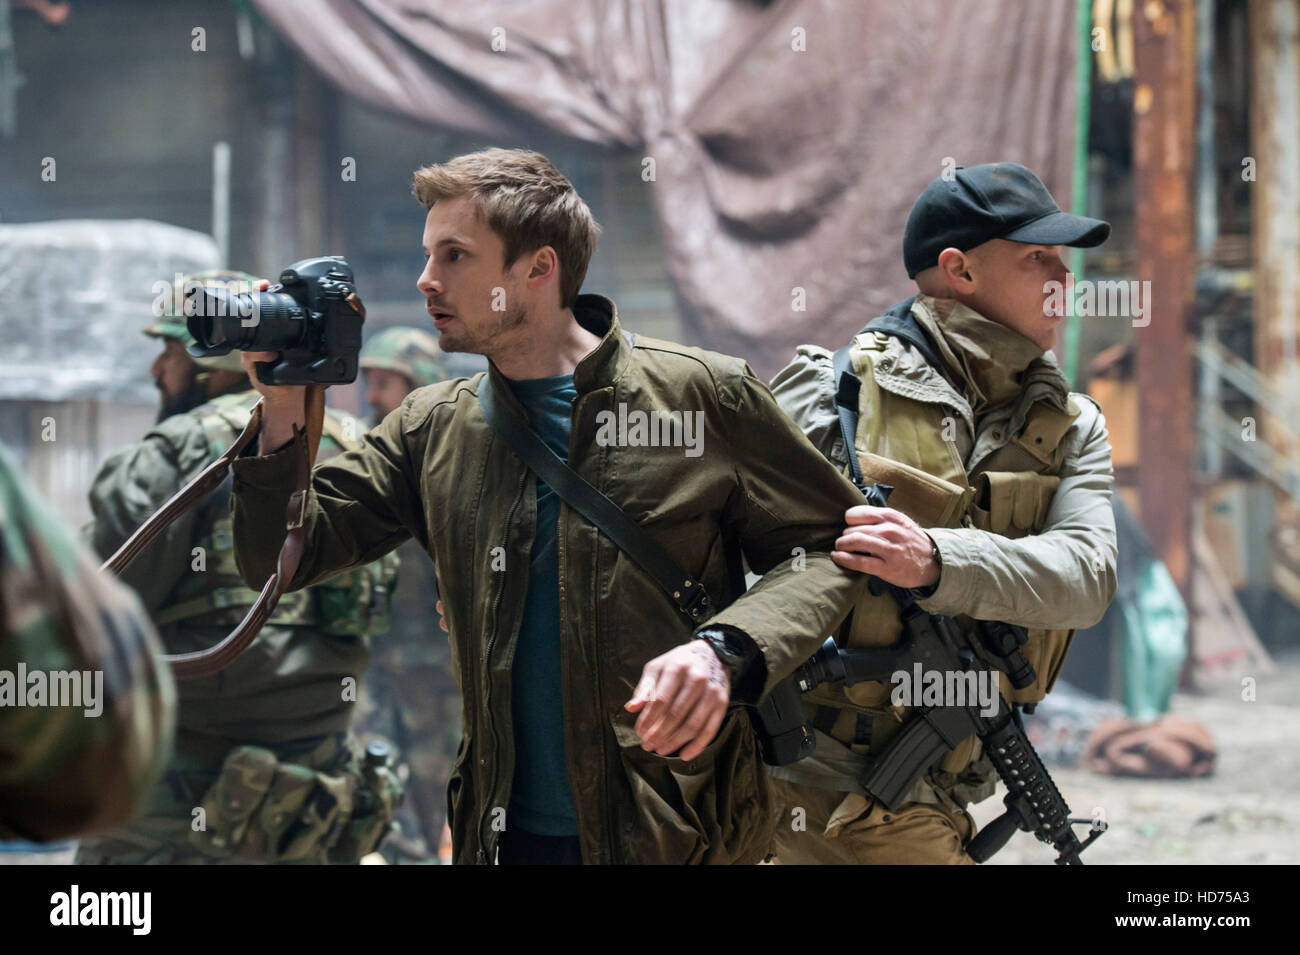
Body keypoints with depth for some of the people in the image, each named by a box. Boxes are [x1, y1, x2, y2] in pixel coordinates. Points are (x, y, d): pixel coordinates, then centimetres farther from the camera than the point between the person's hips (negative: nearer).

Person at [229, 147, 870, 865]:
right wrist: (284, 415, -7)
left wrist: (726, 650, -18)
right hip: (505, 829, 4)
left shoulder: (704, 396, -4)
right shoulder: (432, 429, 8)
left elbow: (830, 546, -1)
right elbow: (280, 561, 8)